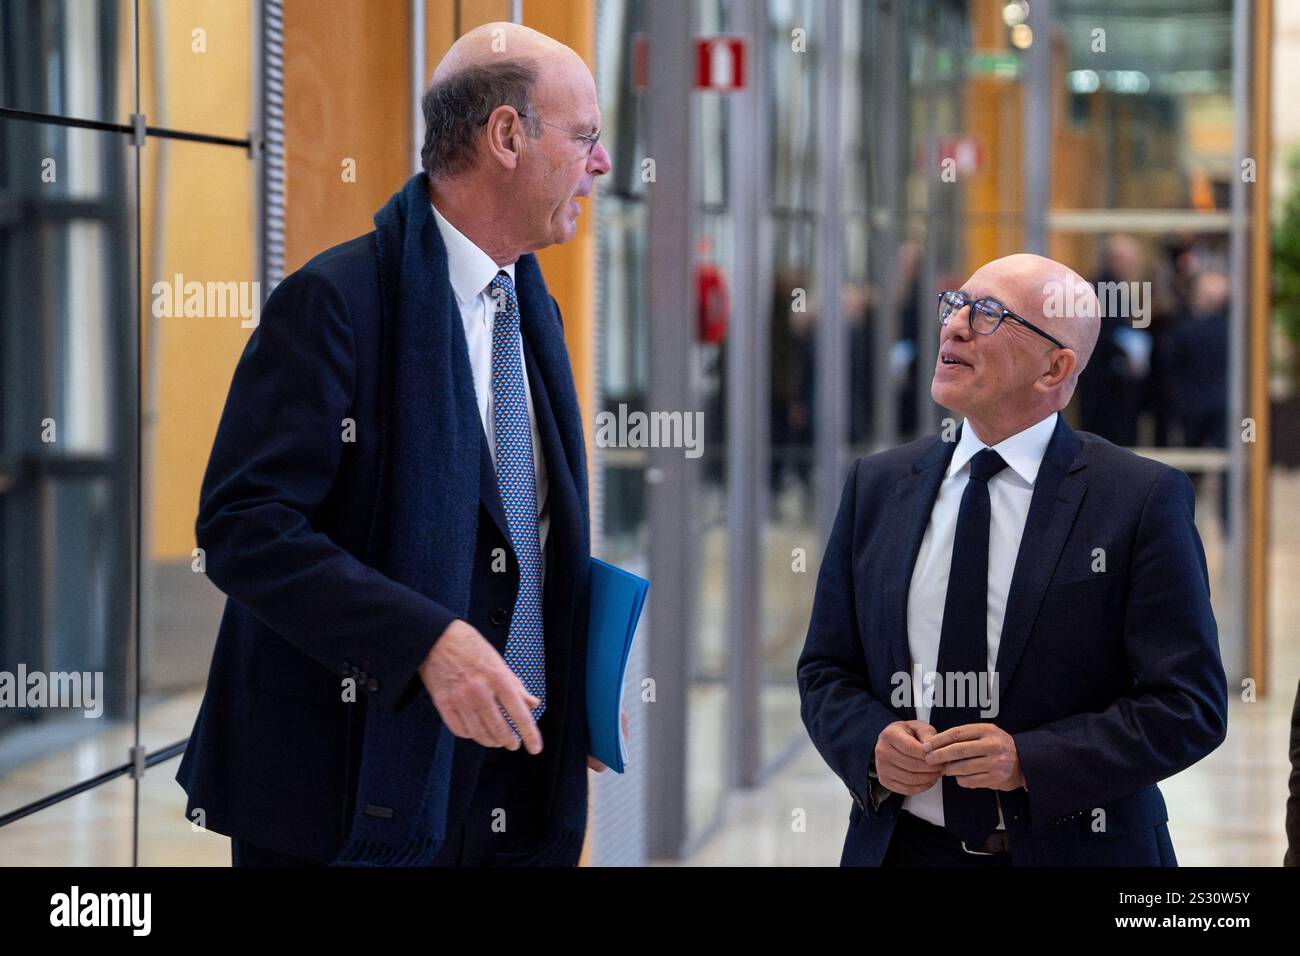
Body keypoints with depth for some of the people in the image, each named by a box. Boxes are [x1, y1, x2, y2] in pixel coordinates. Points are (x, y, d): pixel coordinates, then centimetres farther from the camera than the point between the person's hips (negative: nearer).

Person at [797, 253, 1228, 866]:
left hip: (1074, 849, -3)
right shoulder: (876, 487, 4)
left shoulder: (1143, 499, -9)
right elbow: (826, 672, 8)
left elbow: (1189, 706, -11)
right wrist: (872, 743, -12)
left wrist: (1029, 761, -22)